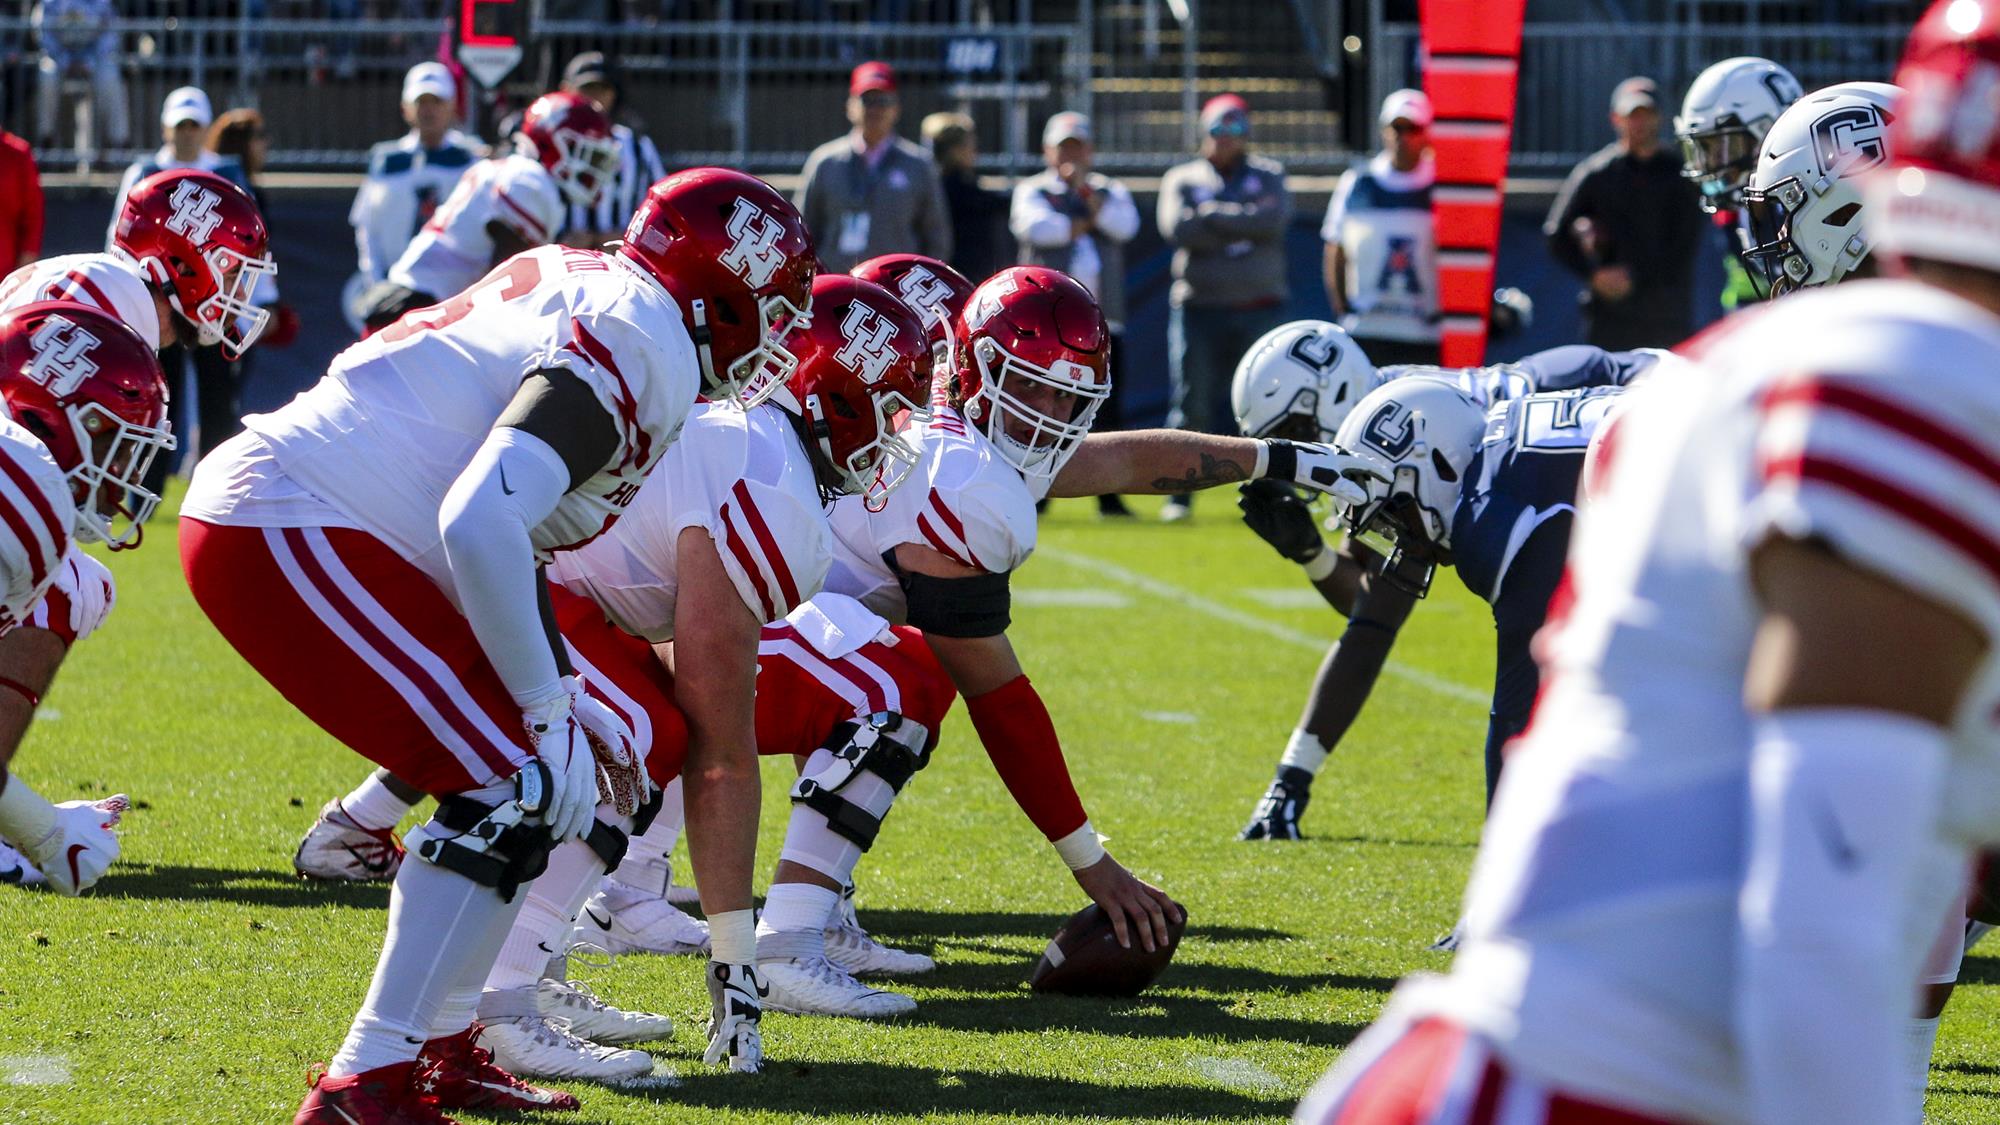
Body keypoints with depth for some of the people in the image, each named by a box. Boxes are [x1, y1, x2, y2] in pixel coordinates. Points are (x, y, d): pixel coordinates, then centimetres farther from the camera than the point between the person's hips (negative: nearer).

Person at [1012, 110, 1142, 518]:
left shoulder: (1110, 192, 17)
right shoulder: (1032, 191, 9)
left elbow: (1124, 225, -3)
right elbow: (1037, 227, -13)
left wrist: (1089, 193, -8)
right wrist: (1087, 223, -4)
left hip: (1102, 318, 3)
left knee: (1105, 409, 1)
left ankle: (1108, 495, 4)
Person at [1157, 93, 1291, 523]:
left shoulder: (1269, 176, 11)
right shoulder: (1182, 179, 9)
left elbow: (1273, 219, -11)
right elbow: (1178, 229, -11)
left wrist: (1212, 214, -9)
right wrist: (1242, 227, -10)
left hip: (1259, 308, 1)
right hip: (1199, 308, 0)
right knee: (1193, 406, -2)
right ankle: (1179, 495, 5)